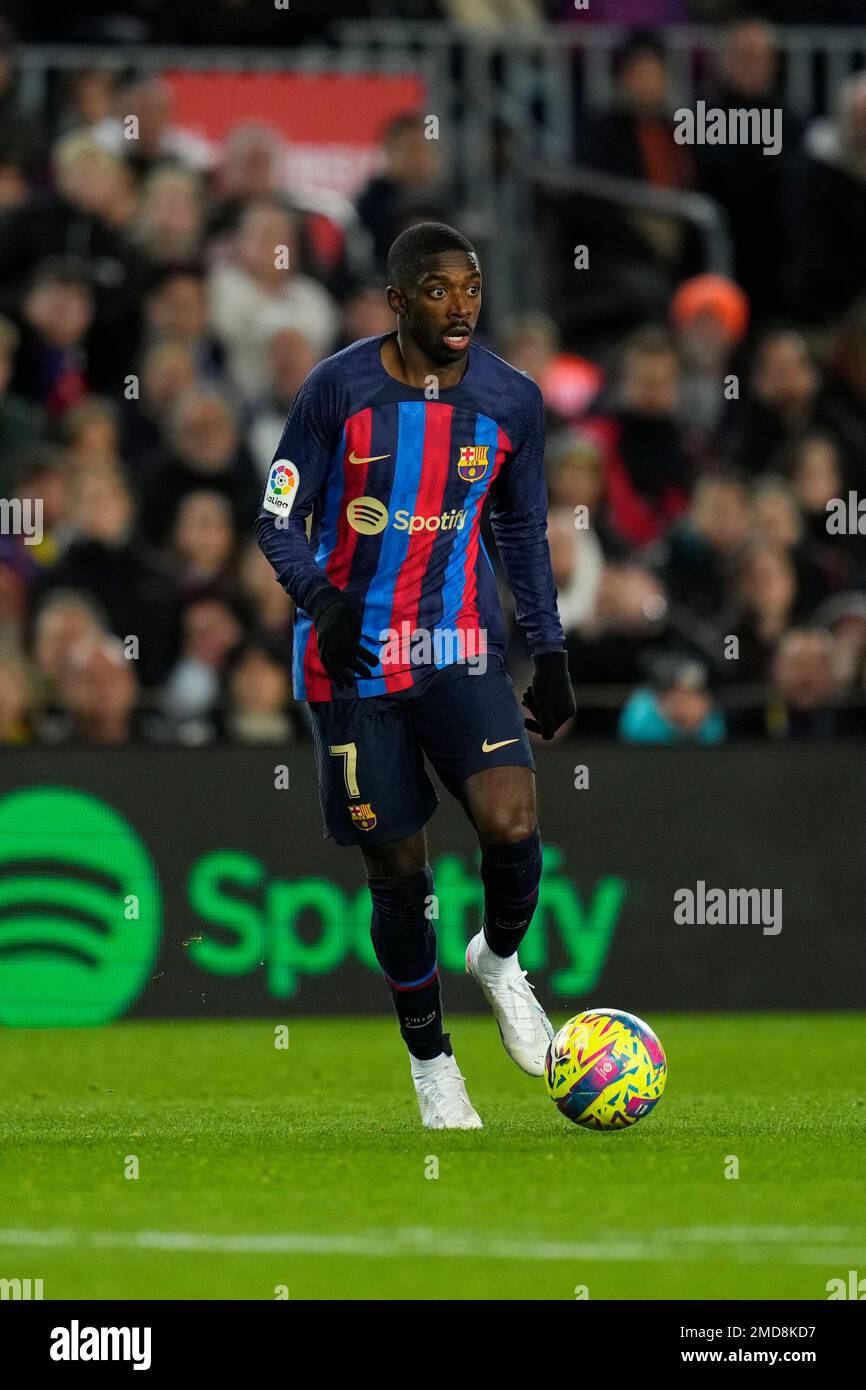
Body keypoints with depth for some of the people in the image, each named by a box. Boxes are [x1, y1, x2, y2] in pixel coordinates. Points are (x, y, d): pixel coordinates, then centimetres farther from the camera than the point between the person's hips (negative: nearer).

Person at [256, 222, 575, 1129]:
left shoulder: (511, 400, 2)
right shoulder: (338, 388, -7)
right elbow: (278, 520, -4)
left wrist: (550, 655, 9)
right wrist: (322, 602, -22)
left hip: (463, 653, 2)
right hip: (354, 663, -2)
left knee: (512, 825, -21)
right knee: (397, 868, 1)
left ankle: (500, 959, 11)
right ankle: (429, 1059, 21)